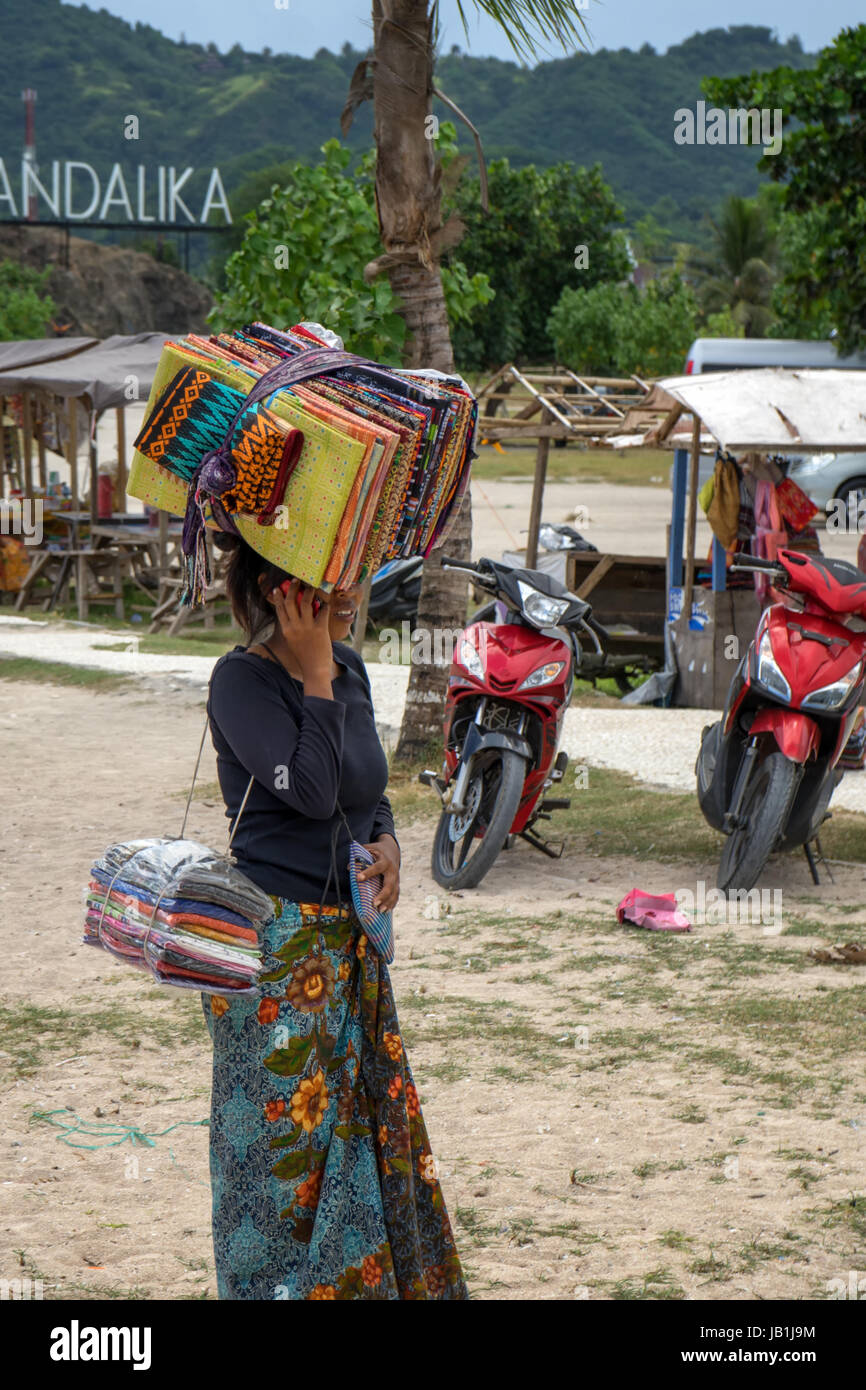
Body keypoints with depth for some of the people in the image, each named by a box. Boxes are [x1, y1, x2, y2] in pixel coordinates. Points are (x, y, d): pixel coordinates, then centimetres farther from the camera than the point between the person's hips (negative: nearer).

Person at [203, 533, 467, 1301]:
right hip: (276, 942, -8)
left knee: (369, 1114, 15)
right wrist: (315, 670, -21)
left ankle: (362, 1278, 28)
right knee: (285, 1128, 0)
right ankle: (275, 1285, 14)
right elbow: (312, 789, -26)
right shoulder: (243, 679, -15)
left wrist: (386, 842, -1)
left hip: (351, 936, 8)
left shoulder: (350, 668, 8)